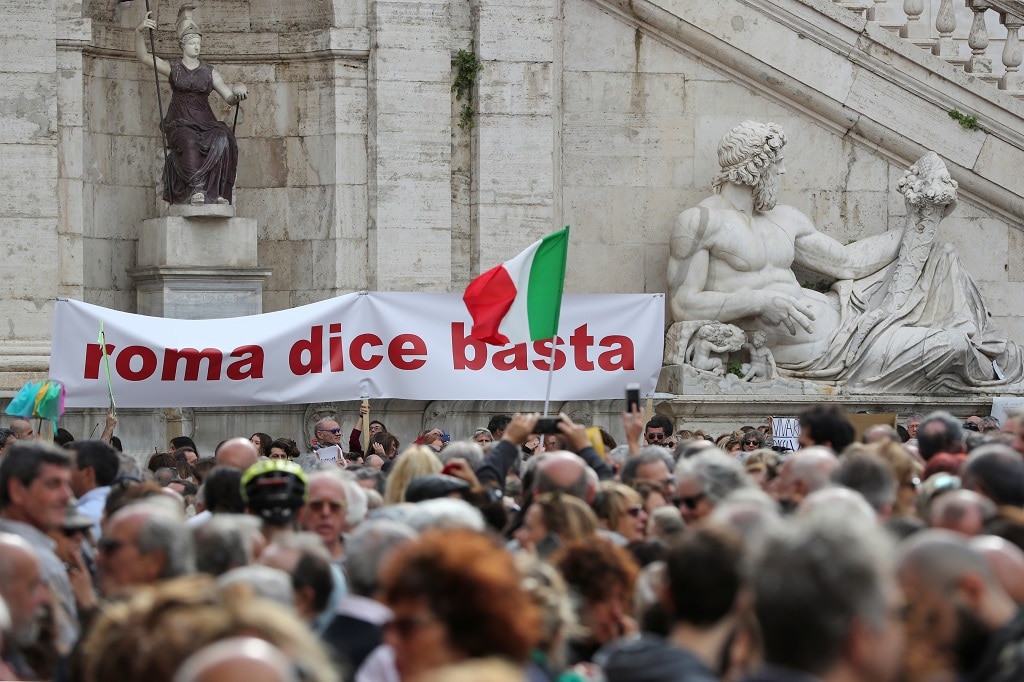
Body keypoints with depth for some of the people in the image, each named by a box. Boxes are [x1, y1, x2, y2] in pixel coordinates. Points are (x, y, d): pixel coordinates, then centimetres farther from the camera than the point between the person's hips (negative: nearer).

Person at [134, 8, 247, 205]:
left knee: (221, 140, -32)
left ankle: (212, 192, -35)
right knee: (190, 143, -37)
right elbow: (143, 56, -3)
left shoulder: (210, 72, 14)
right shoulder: (172, 68, 9)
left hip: (205, 122, 2)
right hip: (180, 123, -2)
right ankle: (198, 190, -42)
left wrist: (237, 93, -17)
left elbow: (229, 98, 8)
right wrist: (140, 32, -21)